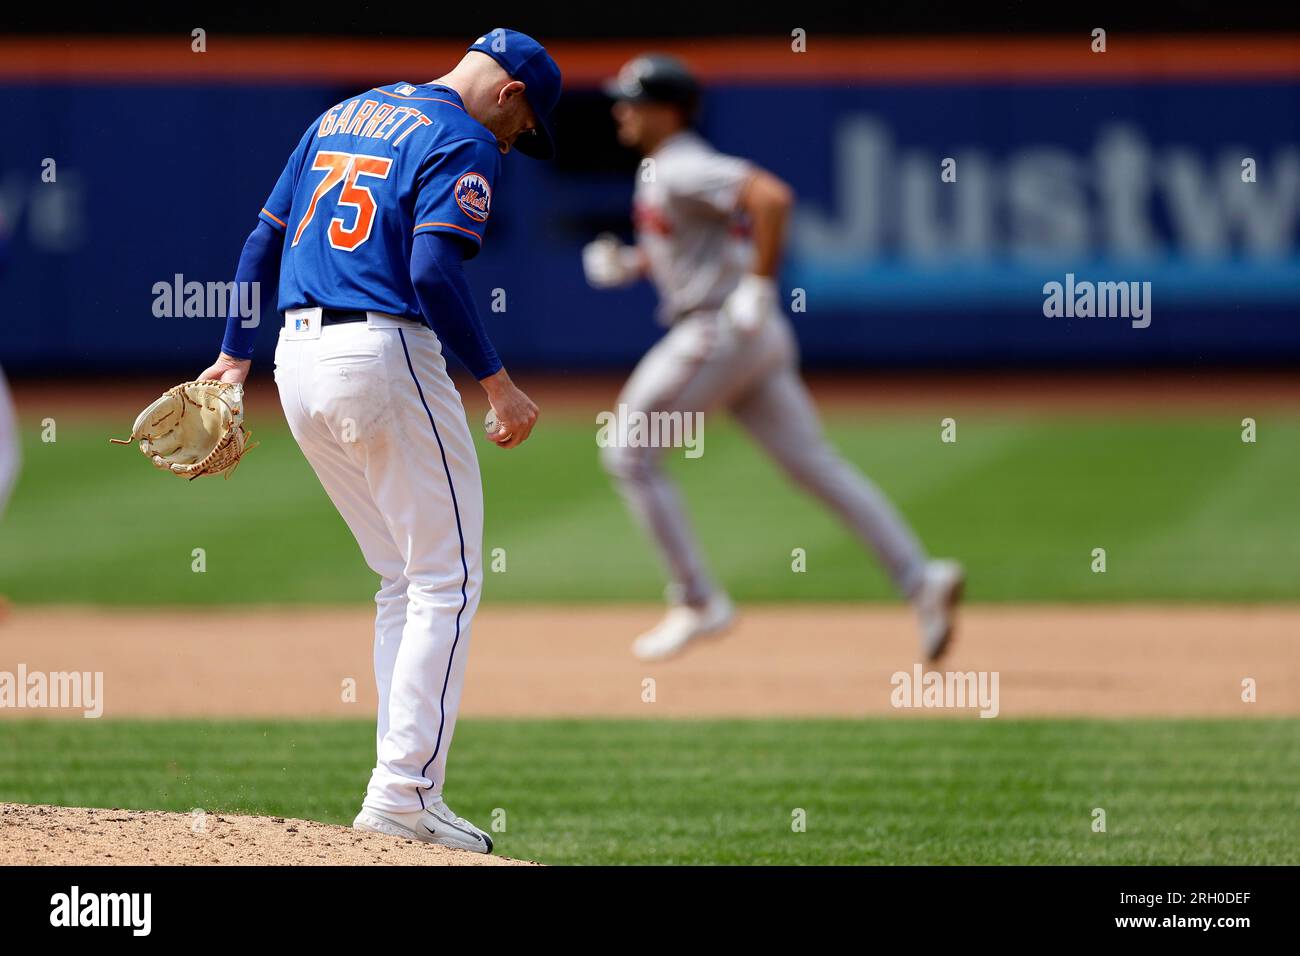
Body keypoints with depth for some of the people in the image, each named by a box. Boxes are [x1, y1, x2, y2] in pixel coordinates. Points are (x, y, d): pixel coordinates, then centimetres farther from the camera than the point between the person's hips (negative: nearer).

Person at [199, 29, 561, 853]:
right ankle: (402, 793, -10)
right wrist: (497, 382, -16)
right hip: (383, 353, -8)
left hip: (299, 362, 8)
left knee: (406, 582, 16)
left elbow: (264, 242, 20)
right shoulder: (464, 142, -5)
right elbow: (433, 269, -18)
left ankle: (408, 791, 11)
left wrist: (235, 356, 24)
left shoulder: (340, 118, 20)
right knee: (447, 582, -2)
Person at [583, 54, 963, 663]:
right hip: (755, 340, 10)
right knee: (813, 464, 4)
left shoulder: (685, 168, -13)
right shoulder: (657, 171, 18)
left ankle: (697, 601, 2)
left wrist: (759, 287, -24)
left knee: (628, 453, 0)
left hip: (718, 331, -10)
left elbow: (771, 198, -26)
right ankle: (920, 579, -7)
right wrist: (627, 263, 14)